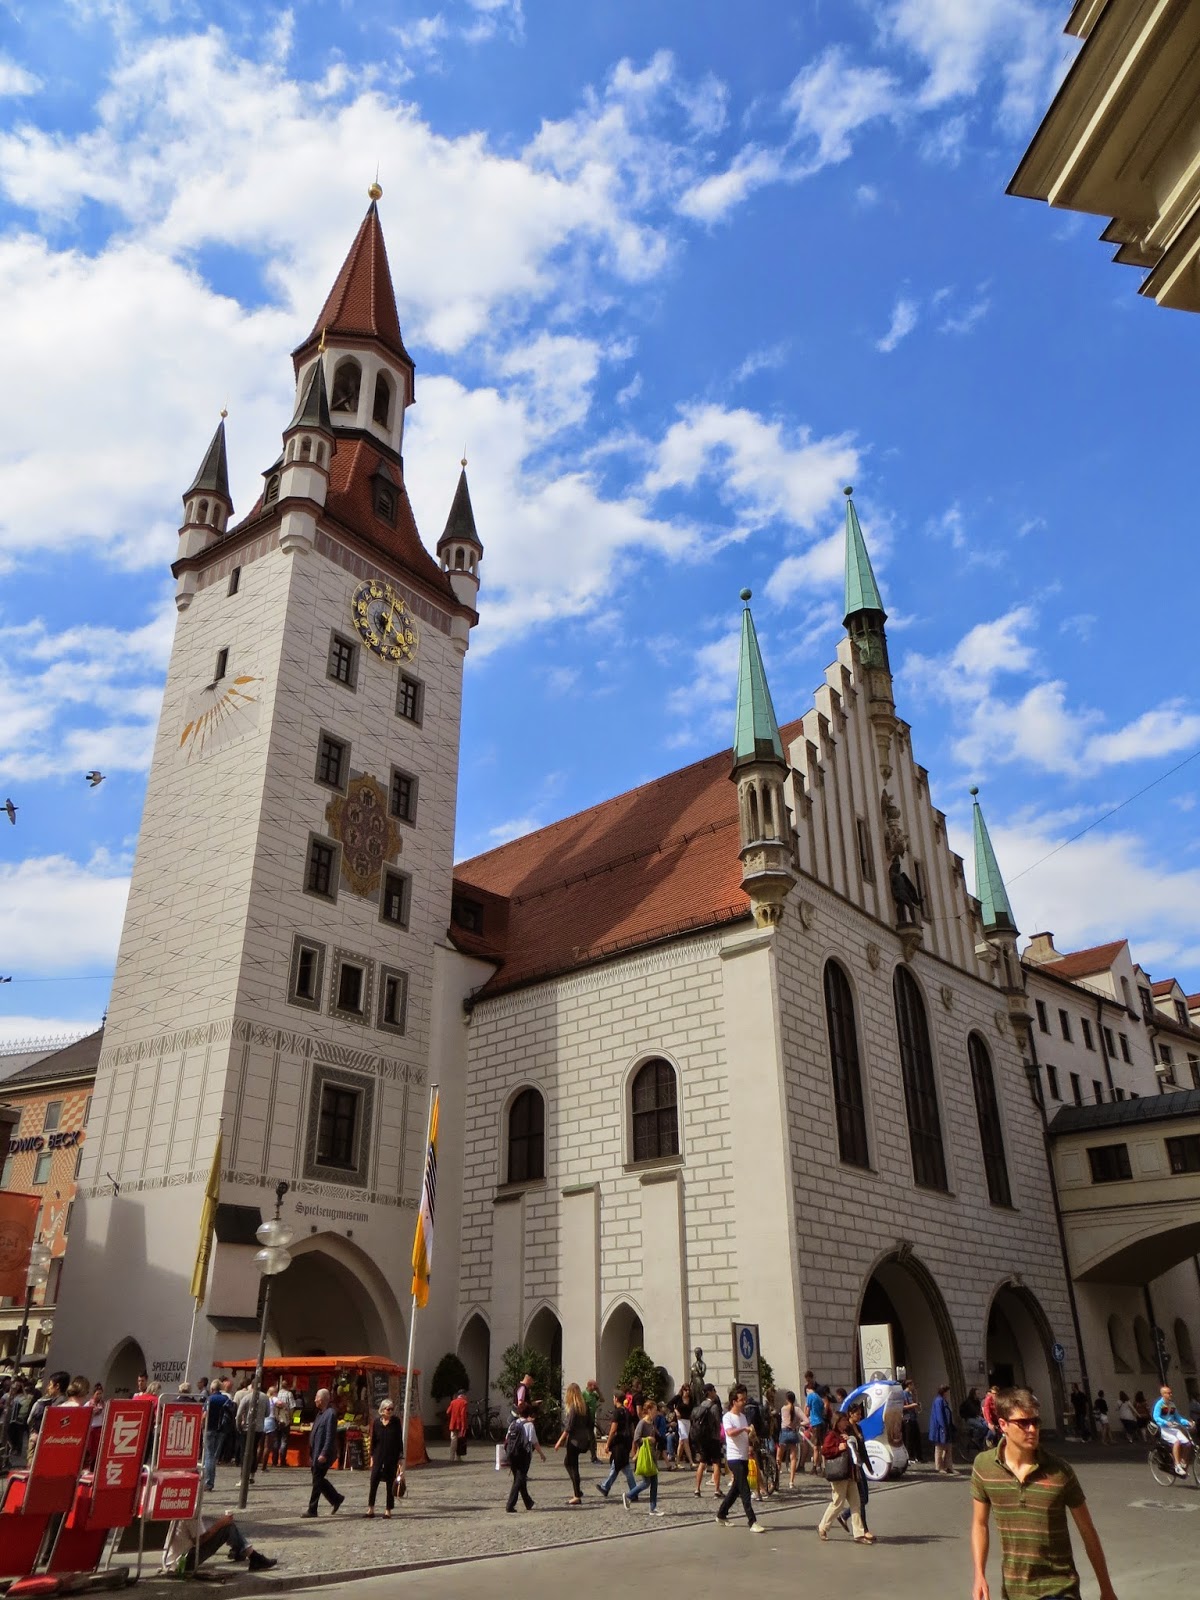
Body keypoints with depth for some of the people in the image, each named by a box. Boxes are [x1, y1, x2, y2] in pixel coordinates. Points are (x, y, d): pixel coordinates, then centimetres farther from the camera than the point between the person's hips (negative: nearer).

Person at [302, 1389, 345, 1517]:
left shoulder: (330, 1414, -16)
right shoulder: (320, 1413, 13)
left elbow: (330, 1436, -21)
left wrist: (324, 1454, -23)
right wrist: (311, 1454, 18)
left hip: (323, 1454, -9)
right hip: (316, 1453, 9)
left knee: (317, 1481, -2)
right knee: (318, 1479, 14)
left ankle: (312, 1510, 7)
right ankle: (336, 1499, 25)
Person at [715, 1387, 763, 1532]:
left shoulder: (743, 1416, 15)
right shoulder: (727, 1417, -10)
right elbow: (730, 1432, -28)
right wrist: (744, 1428, -28)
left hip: (744, 1457, 8)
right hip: (734, 1458, -8)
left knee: (736, 1489, 14)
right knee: (745, 1491, -10)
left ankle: (721, 1514, 27)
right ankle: (753, 1522, -9)